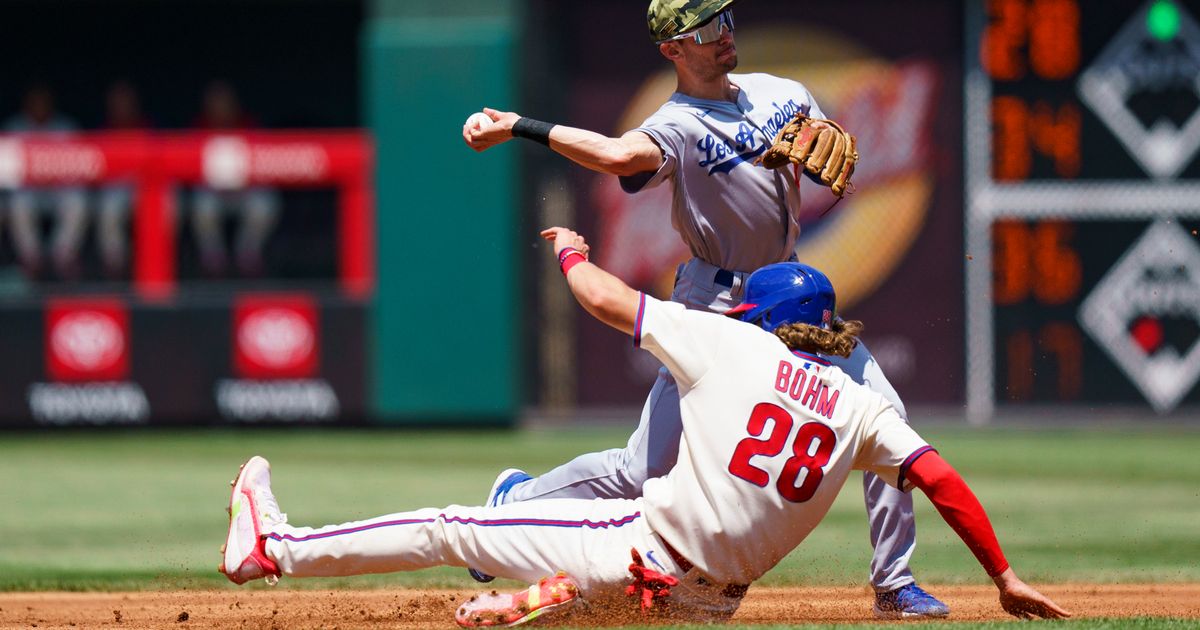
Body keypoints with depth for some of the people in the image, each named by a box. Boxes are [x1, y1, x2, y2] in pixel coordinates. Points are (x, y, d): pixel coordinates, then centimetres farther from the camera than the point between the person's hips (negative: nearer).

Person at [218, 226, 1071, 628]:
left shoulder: (735, 344, 0)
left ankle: (273, 548, 10)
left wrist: (572, 252, 25)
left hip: (641, 551, -4)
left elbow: (604, 298, 4)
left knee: (450, 528, 7)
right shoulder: (861, 406, 7)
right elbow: (944, 481, -2)